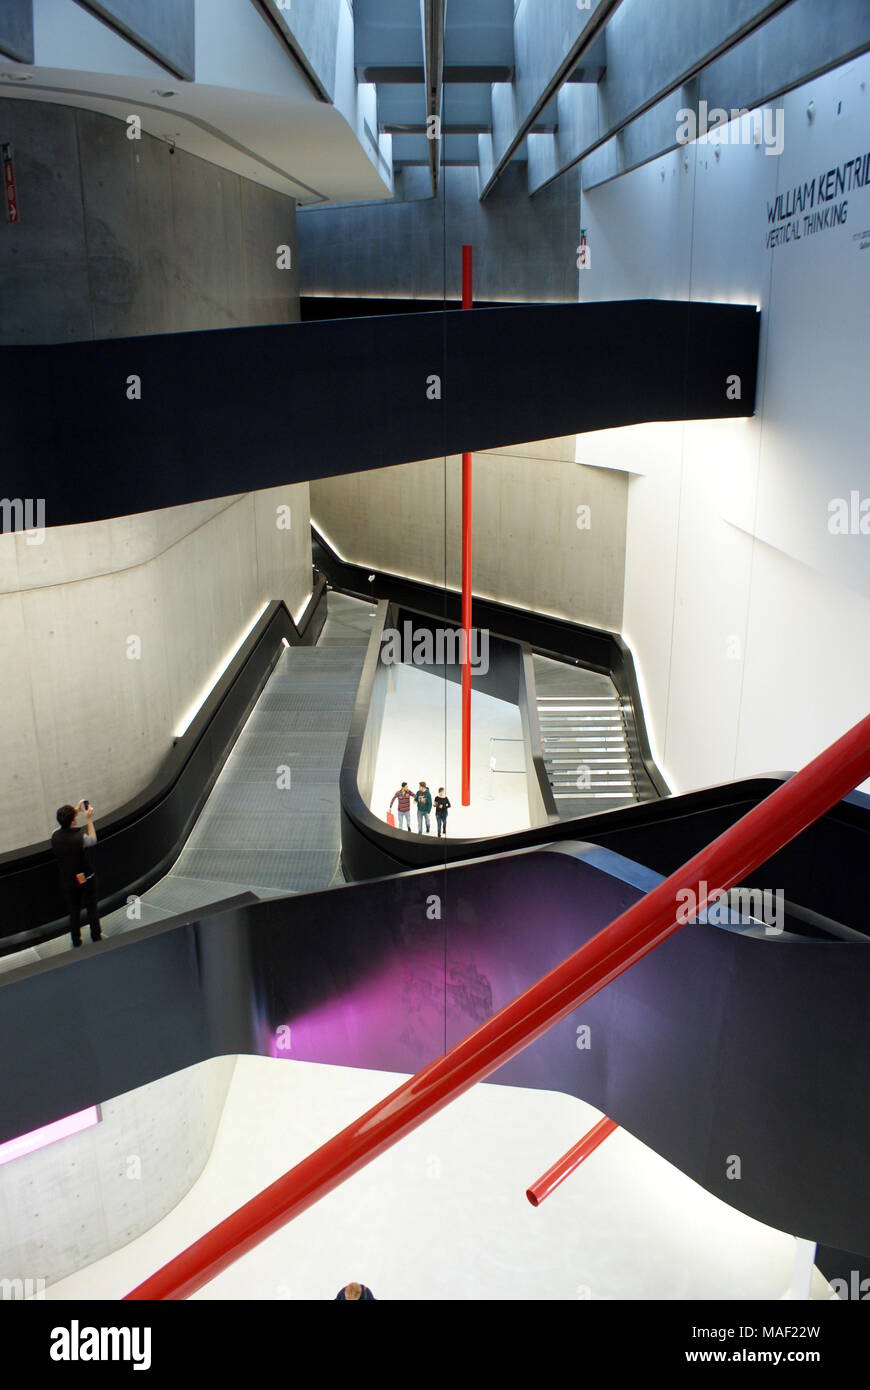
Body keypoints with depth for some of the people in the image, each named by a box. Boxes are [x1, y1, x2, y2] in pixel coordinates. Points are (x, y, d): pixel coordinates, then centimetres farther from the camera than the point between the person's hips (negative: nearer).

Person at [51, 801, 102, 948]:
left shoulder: (55, 836, -18)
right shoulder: (80, 837, -29)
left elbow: (65, 826, 6)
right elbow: (93, 840, -4)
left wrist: (76, 810, 8)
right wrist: (89, 820, -3)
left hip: (68, 882, 3)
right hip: (86, 880, -3)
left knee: (74, 911, 20)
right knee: (92, 909, 17)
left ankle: (76, 941, 31)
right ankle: (96, 937, 30)